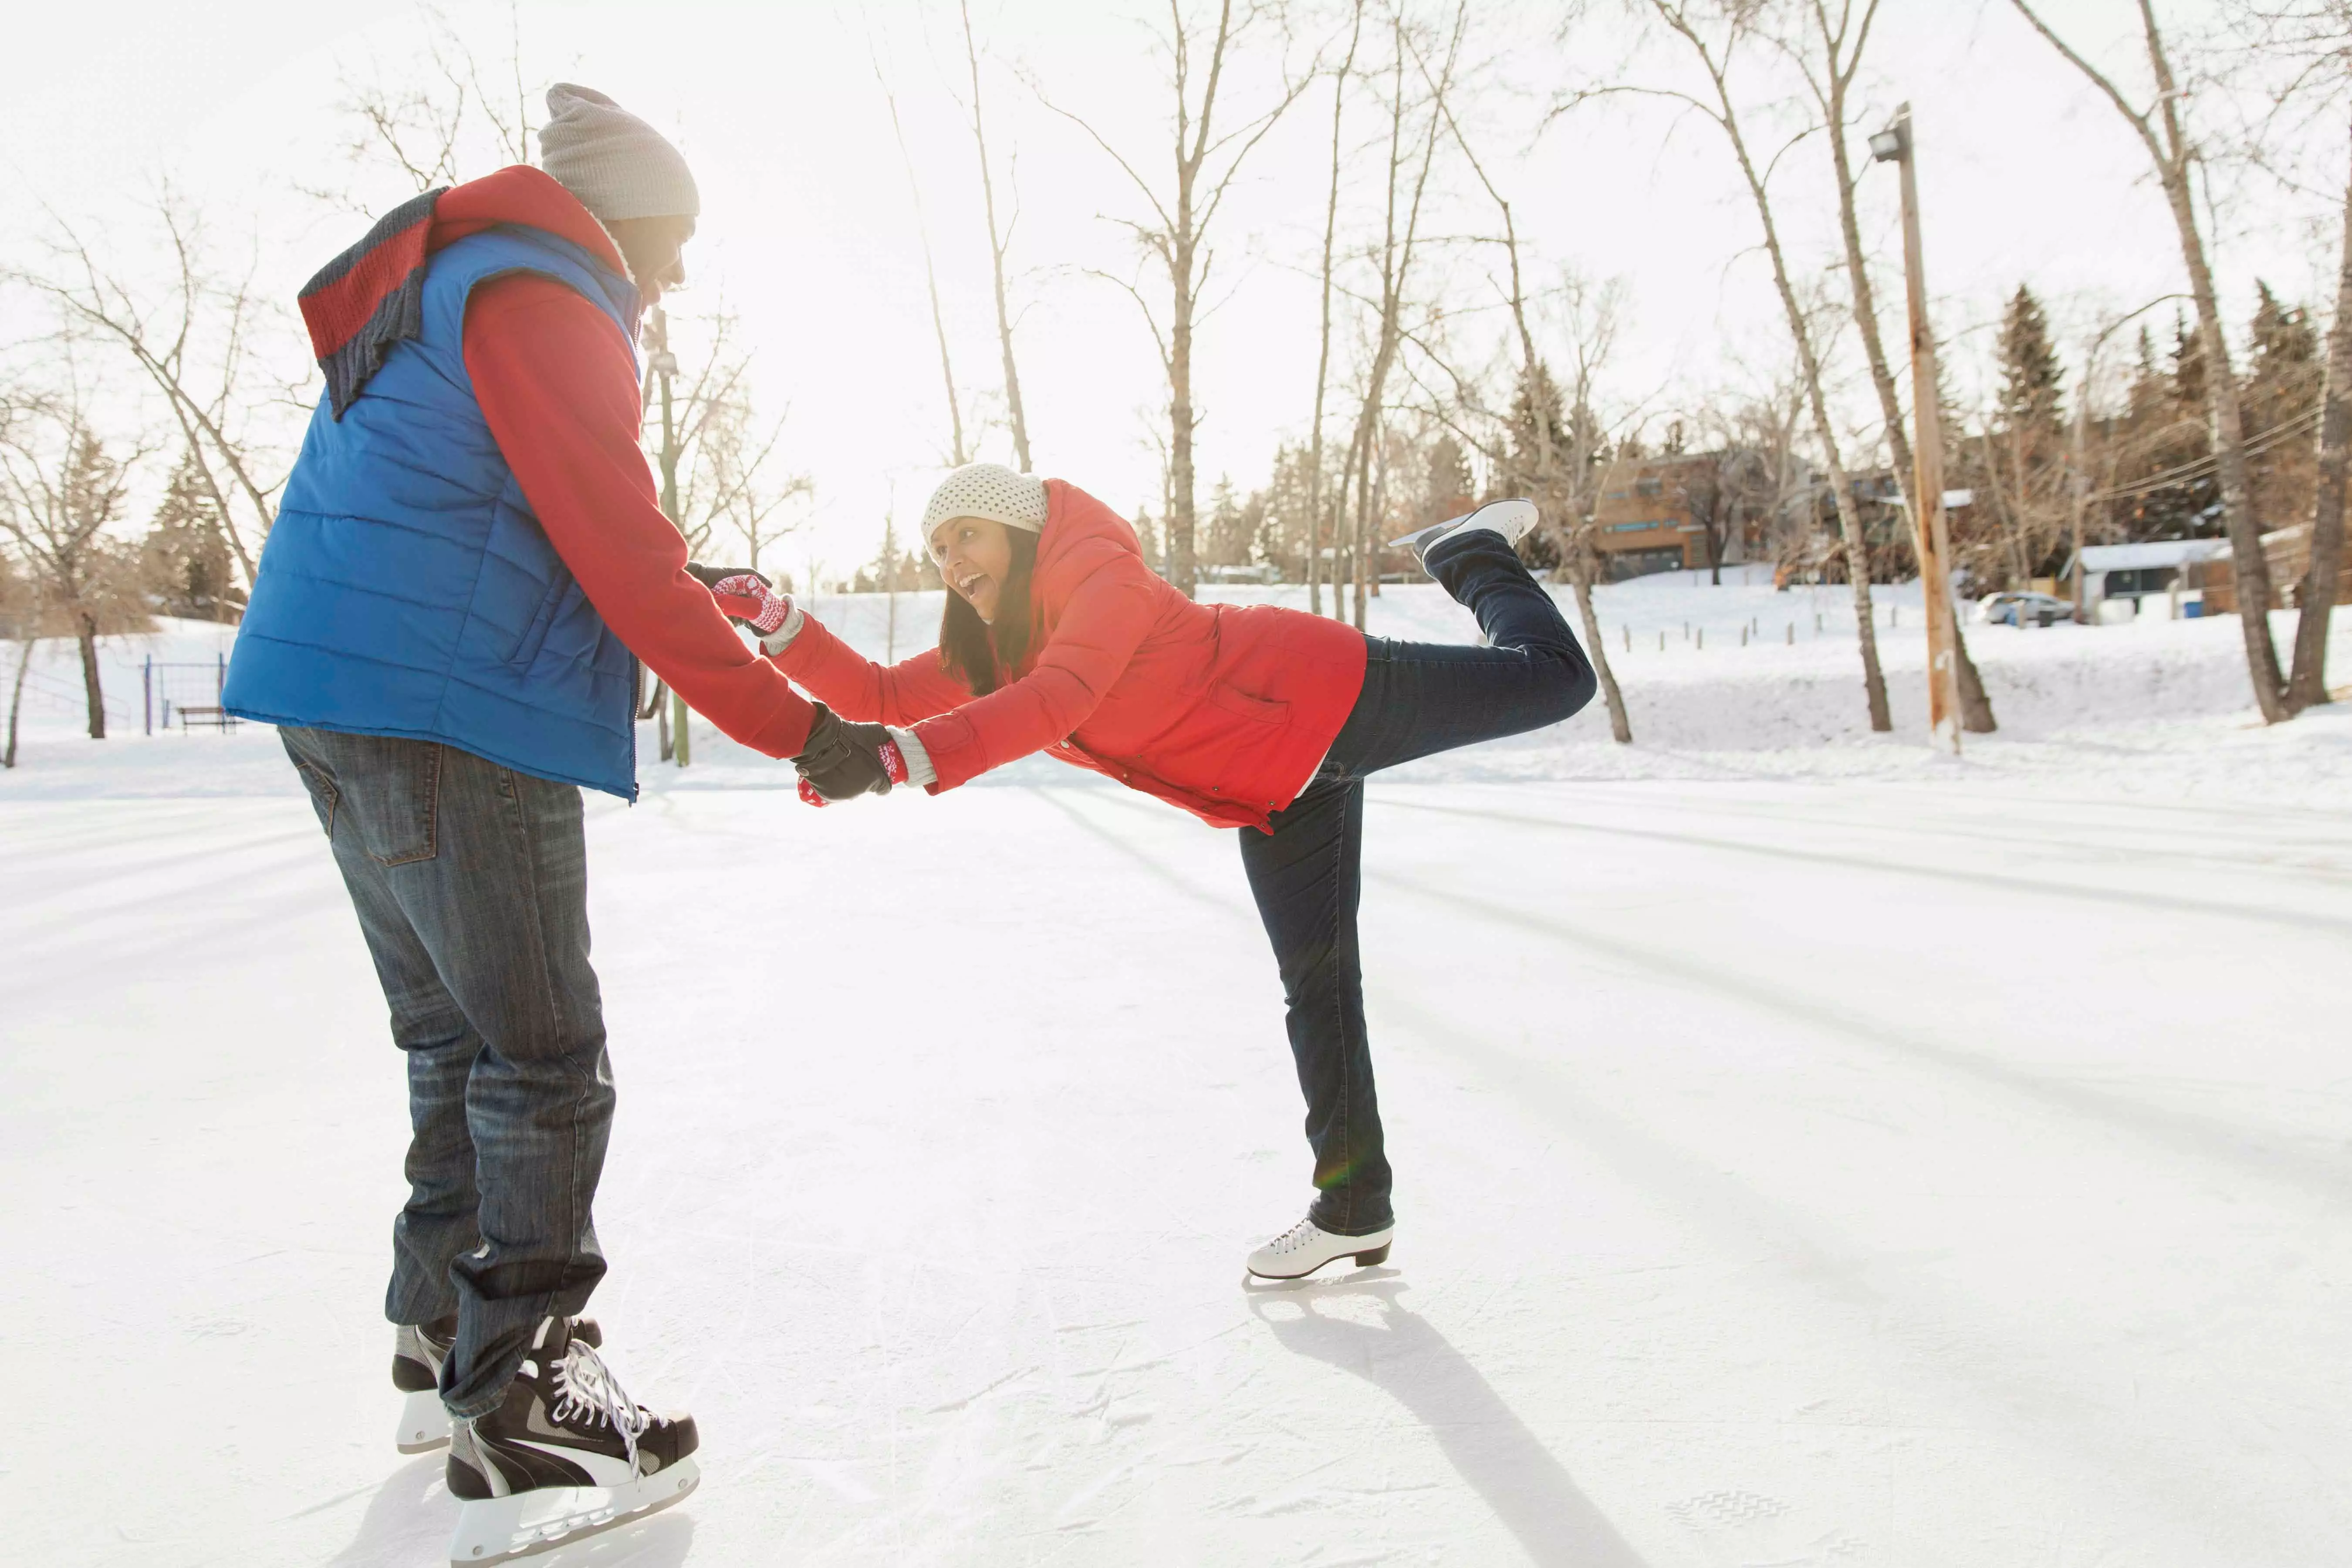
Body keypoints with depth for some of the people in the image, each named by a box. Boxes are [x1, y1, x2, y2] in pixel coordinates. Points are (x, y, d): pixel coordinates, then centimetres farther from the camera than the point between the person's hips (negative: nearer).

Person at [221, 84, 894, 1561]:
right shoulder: (543, 302, -8)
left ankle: (449, 1340, 29)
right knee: (545, 1061, -5)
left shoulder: (446, 290, 23)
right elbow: (627, 561, -15)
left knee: (457, 1038, 18)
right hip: (447, 710, -10)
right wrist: (795, 727, -13)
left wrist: (704, 607, 19)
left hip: (340, 697, 10)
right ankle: (513, 1423, 1)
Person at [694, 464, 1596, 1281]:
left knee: (1552, 678, 3)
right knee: (1315, 984, 9)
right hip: (1278, 795, 7)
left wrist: (902, 757, -49)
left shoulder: (1099, 569, -24)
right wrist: (766, 612, -12)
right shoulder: (985, 655, 3)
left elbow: (1057, 700, -40)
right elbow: (879, 695, -1)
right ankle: (1354, 1209, 18)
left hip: (1331, 699, -7)